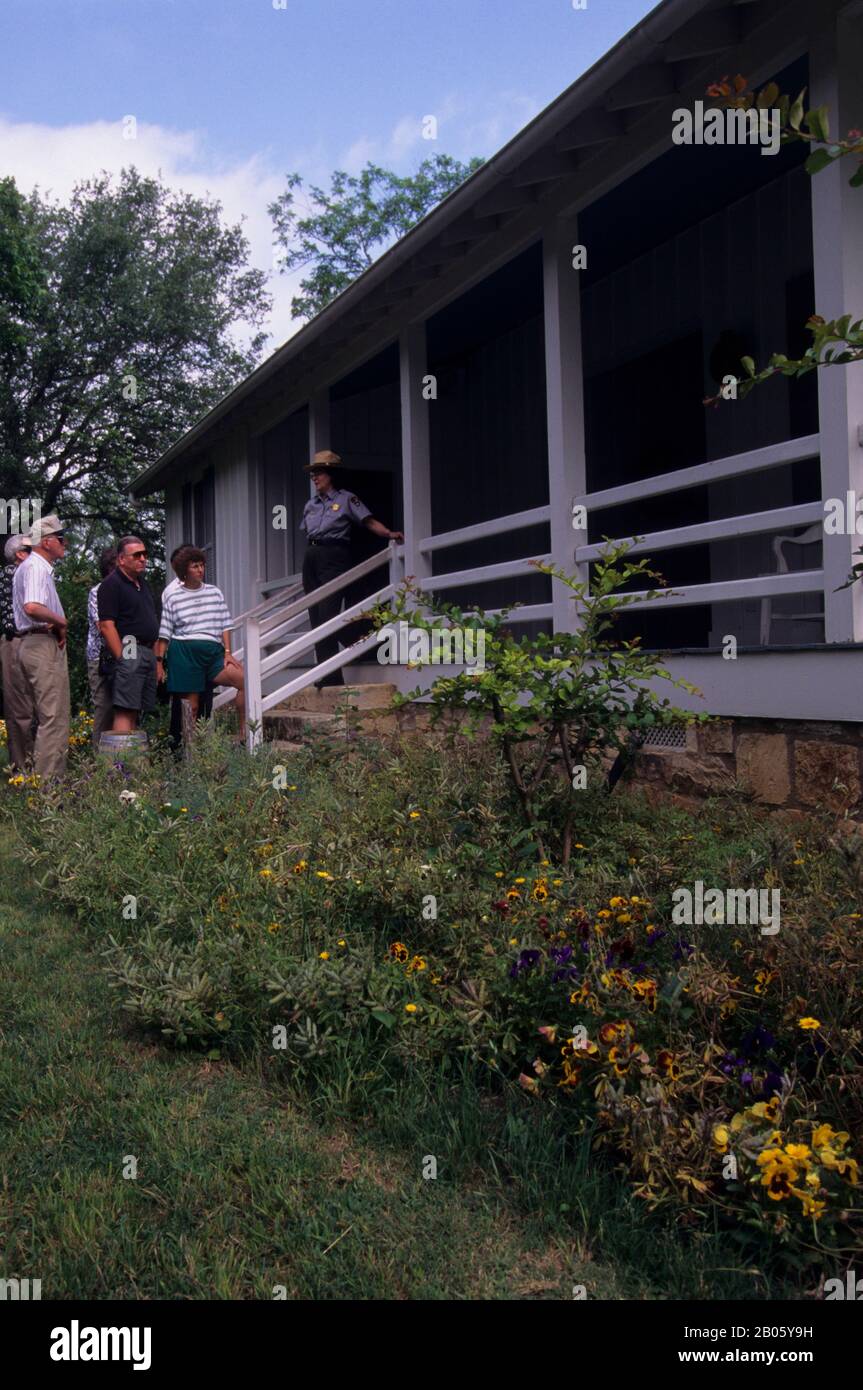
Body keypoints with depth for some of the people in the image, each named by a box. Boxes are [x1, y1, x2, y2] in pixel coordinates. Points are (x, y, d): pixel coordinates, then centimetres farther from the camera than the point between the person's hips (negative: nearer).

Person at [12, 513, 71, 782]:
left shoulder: (31, 566, 20)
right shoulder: (37, 567, -13)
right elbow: (32, 607, -30)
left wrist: (57, 624, 5)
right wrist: (61, 621, -14)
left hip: (31, 645, 11)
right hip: (43, 646, -11)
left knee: (47, 717, 16)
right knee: (53, 719, -10)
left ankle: (45, 777, 21)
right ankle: (48, 780, -9)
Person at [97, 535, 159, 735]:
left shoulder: (142, 585, 21)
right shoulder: (111, 585, -6)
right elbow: (106, 625, -14)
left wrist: (156, 659, 20)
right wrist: (121, 658, -19)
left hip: (147, 654, 9)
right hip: (127, 653, -9)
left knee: (136, 714, 9)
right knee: (125, 712, -14)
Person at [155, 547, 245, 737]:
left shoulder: (215, 593, 14)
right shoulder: (173, 598, 7)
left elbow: (224, 626, 12)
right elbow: (164, 635, 8)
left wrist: (227, 653, 2)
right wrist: (158, 662, 2)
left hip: (213, 651, 2)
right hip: (184, 652, -2)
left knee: (244, 679, -19)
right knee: (191, 706, -3)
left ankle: (244, 731, -11)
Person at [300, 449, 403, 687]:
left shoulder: (346, 499, 4)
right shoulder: (310, 505, 20)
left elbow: (369, 522, -3)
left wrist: (389, 533, -18)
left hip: (334, 558, -6)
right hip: (311, 559, 6)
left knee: (327, 617, -15)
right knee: (316, 619, 1)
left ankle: (331, 676, -14)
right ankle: (324, 674, 4)